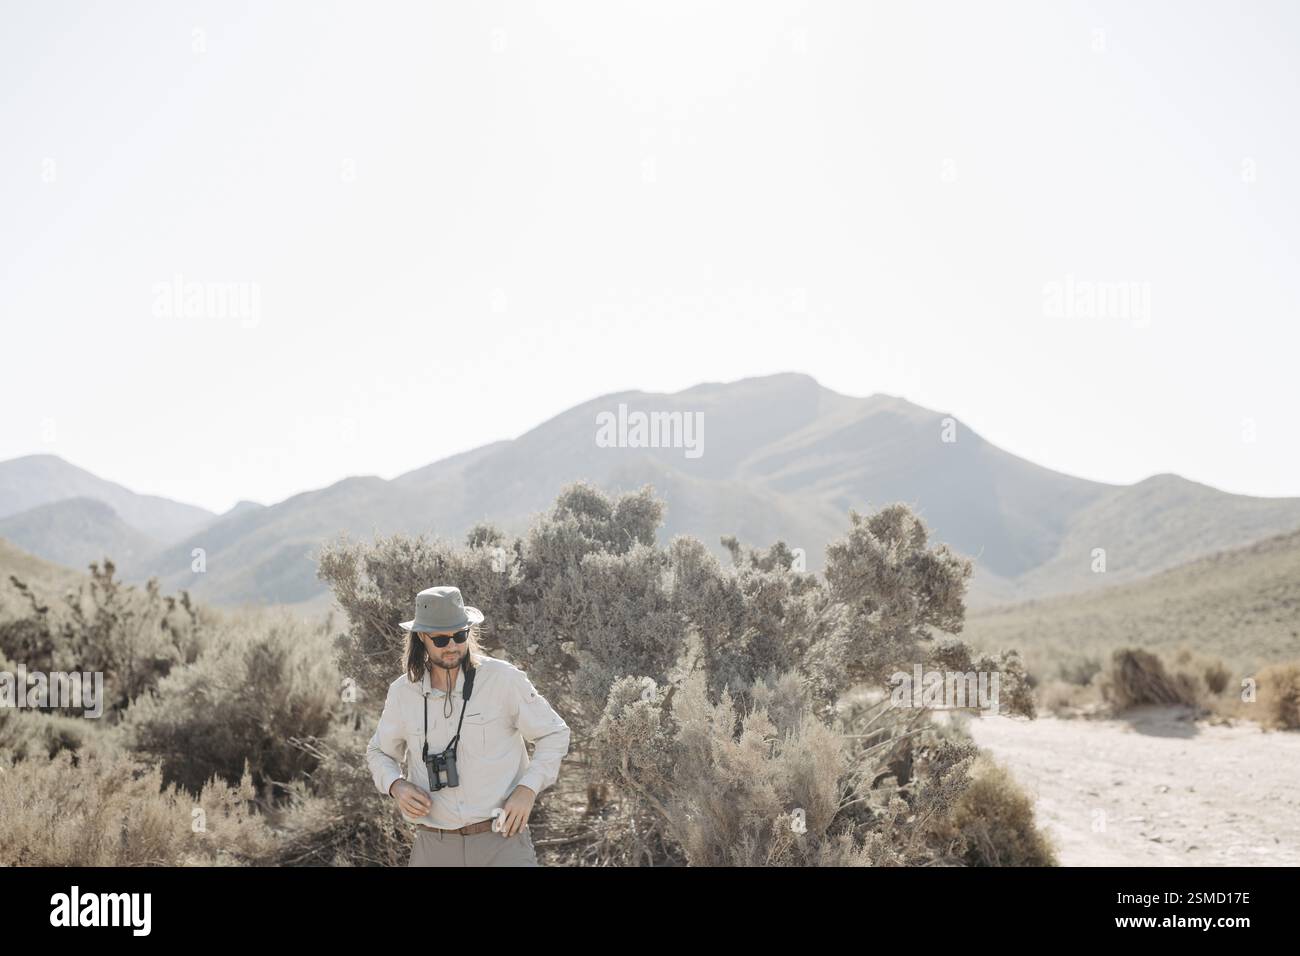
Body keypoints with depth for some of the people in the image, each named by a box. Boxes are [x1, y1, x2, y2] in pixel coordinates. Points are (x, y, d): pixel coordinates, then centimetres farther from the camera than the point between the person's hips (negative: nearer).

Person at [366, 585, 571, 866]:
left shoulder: (503, 678, -7)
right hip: (434, 846, 3)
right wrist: (396, 786, -3)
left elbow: (554, 734, 3)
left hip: (501, 841, -3)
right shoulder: (403, 692, 2)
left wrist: (527, 790, -10)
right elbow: (380, 752, 19)